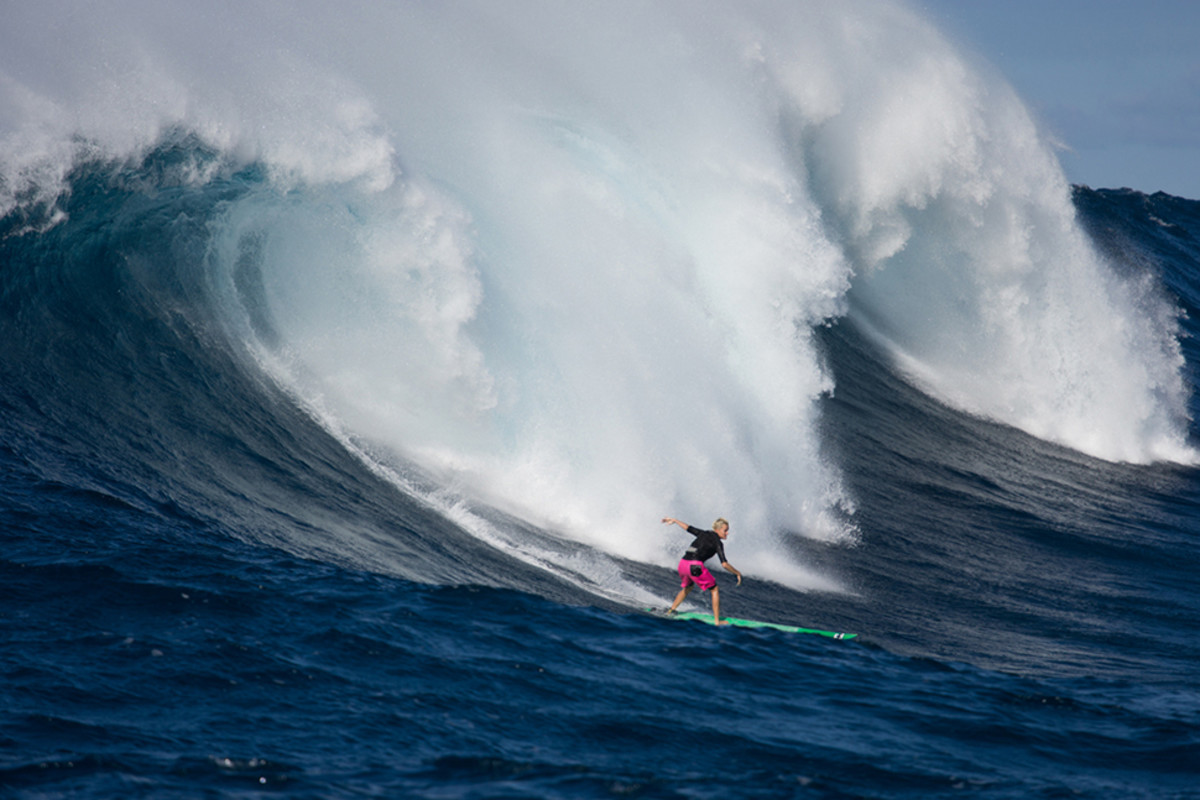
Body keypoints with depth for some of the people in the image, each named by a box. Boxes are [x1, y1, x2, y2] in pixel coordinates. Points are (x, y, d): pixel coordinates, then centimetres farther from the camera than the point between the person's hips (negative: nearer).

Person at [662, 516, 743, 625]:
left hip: (683, 563, 7)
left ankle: (670, 611, 34)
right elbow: (724, 564, -9)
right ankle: (717, 620, 4)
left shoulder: (704, 534, 19)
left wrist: (674, 520, 48)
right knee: (715, 589, 9)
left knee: (687, 587, 35)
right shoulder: (718, 543, -1)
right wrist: (738, 574, 3)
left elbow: (688, 528, 33)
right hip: (695, 566, -7)